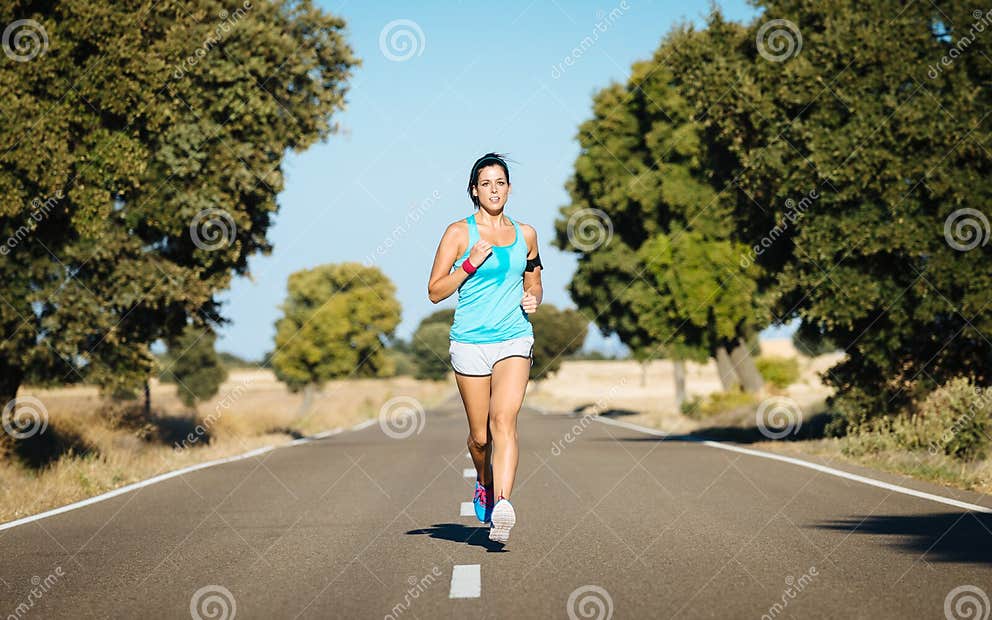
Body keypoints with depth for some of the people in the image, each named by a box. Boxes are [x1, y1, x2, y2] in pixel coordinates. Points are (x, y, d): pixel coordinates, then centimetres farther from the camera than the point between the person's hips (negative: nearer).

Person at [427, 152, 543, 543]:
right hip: (470, 341, -1)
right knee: (480, 435, 5)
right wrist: (471, 263, -13)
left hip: (515, 339, 1)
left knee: (504, 420, -19)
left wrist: (533, 300, 1)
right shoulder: (459, 232, 1)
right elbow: (435, 291, -1)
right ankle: (484, 483, 36)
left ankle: (501, 506, -29)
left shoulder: (525, 234, 11)